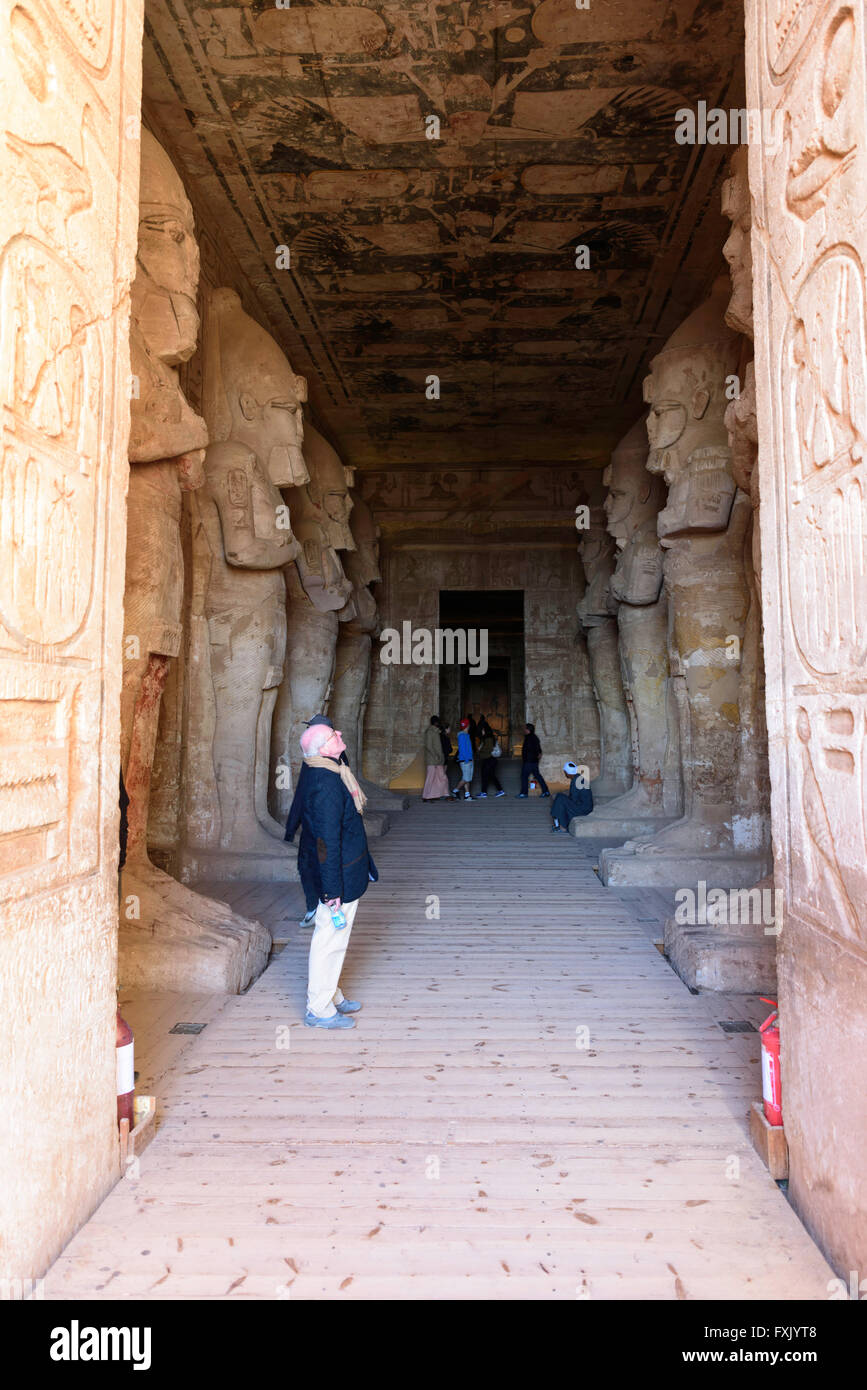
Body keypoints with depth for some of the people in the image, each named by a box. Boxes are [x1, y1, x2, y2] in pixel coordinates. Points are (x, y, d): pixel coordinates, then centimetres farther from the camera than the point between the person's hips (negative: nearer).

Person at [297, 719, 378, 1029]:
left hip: (348, 872, 10)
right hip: (340, 877, -10)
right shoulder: (326, 784, -25)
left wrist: (365, 867, 22)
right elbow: (327, 843, -26)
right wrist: (333, 894, -24)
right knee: (330, 941, 3)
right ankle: (319, 1010, 17)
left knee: (332, 939, 21)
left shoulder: (329, 776, 7)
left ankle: (331, 996, 36)